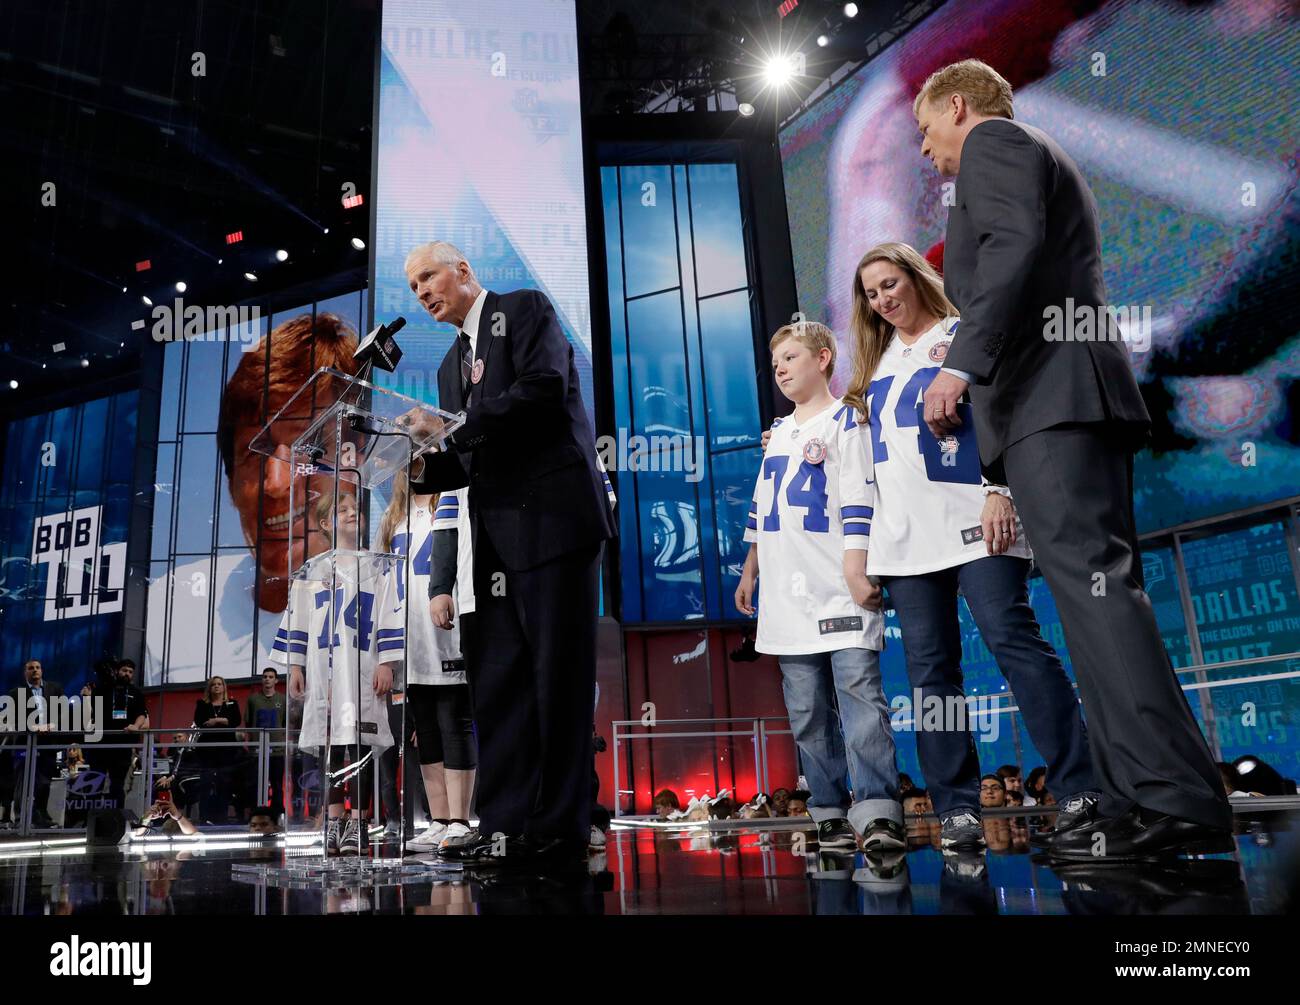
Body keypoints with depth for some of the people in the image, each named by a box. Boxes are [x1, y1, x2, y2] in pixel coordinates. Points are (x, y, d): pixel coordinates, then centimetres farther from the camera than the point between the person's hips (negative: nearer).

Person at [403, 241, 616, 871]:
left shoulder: (525, 310, 5)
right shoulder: (451, 362, 26)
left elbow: (544, 388, -13)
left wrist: (452, 423, -14)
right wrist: (418, 470, 2)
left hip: (553, 513, -8)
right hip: (496, 531, 8)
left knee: (558, 672, -6)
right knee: (498, 678, 4)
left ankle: (559, 831, -2)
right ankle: (505, 825, 8)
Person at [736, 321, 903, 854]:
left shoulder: (846, 420, 1)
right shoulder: (778, 432, 22)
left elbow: (858, 499, -8)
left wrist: (855, 570, -17)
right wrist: (750, 568, 22)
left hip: (838, 588, -6)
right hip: (787, 591, 7)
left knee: (859, 690, -13)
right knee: (806, 712, 5)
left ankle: (877, 813, -12)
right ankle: (832, 815, 11)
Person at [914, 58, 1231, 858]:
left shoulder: (994, 140, 5)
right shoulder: (1041, 161, 34)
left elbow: (1015, 247, -14)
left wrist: (964, 364, -21)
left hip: (1047, 392, -10)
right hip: (1073, 395, 10)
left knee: (1090, 582, -18)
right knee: (1099, 588, 3)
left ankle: (1178, 799, -21)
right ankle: (1140, 797, 3)